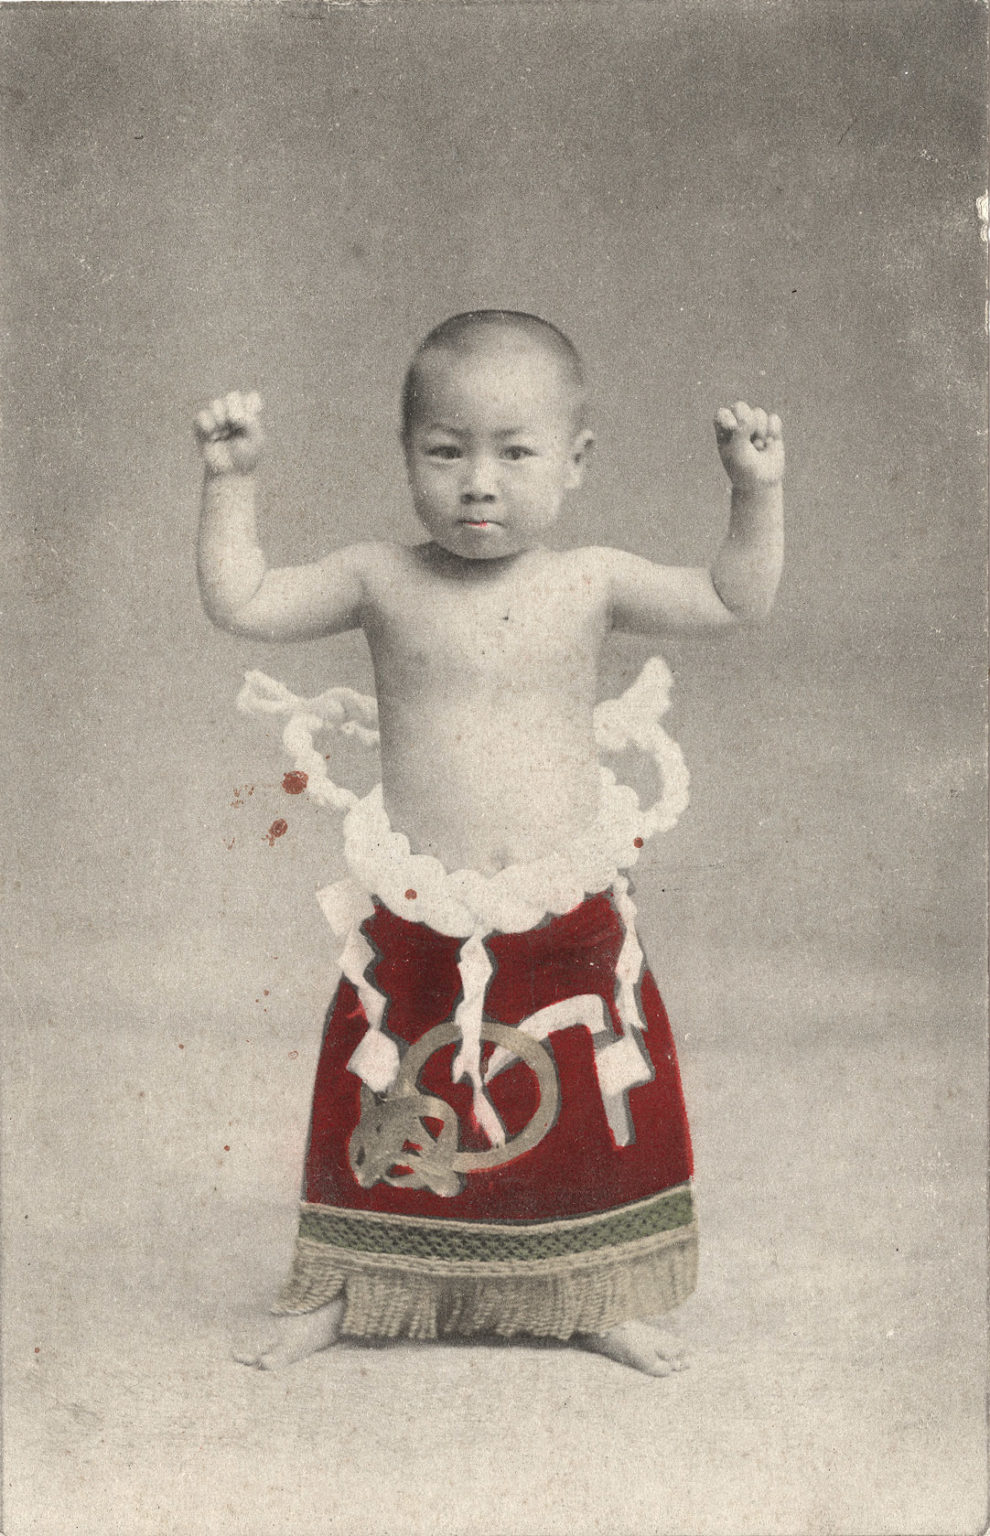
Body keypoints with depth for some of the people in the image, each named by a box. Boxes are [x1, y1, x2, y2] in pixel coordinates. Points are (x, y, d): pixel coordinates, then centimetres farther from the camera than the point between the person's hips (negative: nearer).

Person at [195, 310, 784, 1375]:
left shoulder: (590, 584, -4)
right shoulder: (381, 580, -5)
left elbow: (735, 600, -3)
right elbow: (239, 603, -4)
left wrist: (756, 491, -13)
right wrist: (231, 478, -10)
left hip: (567, 924, 1)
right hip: (417, 924, 0)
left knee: (587, 1102, 11)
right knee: (385, 1107, 10)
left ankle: (598, 1297, 32)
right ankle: (338, 1291, 31)